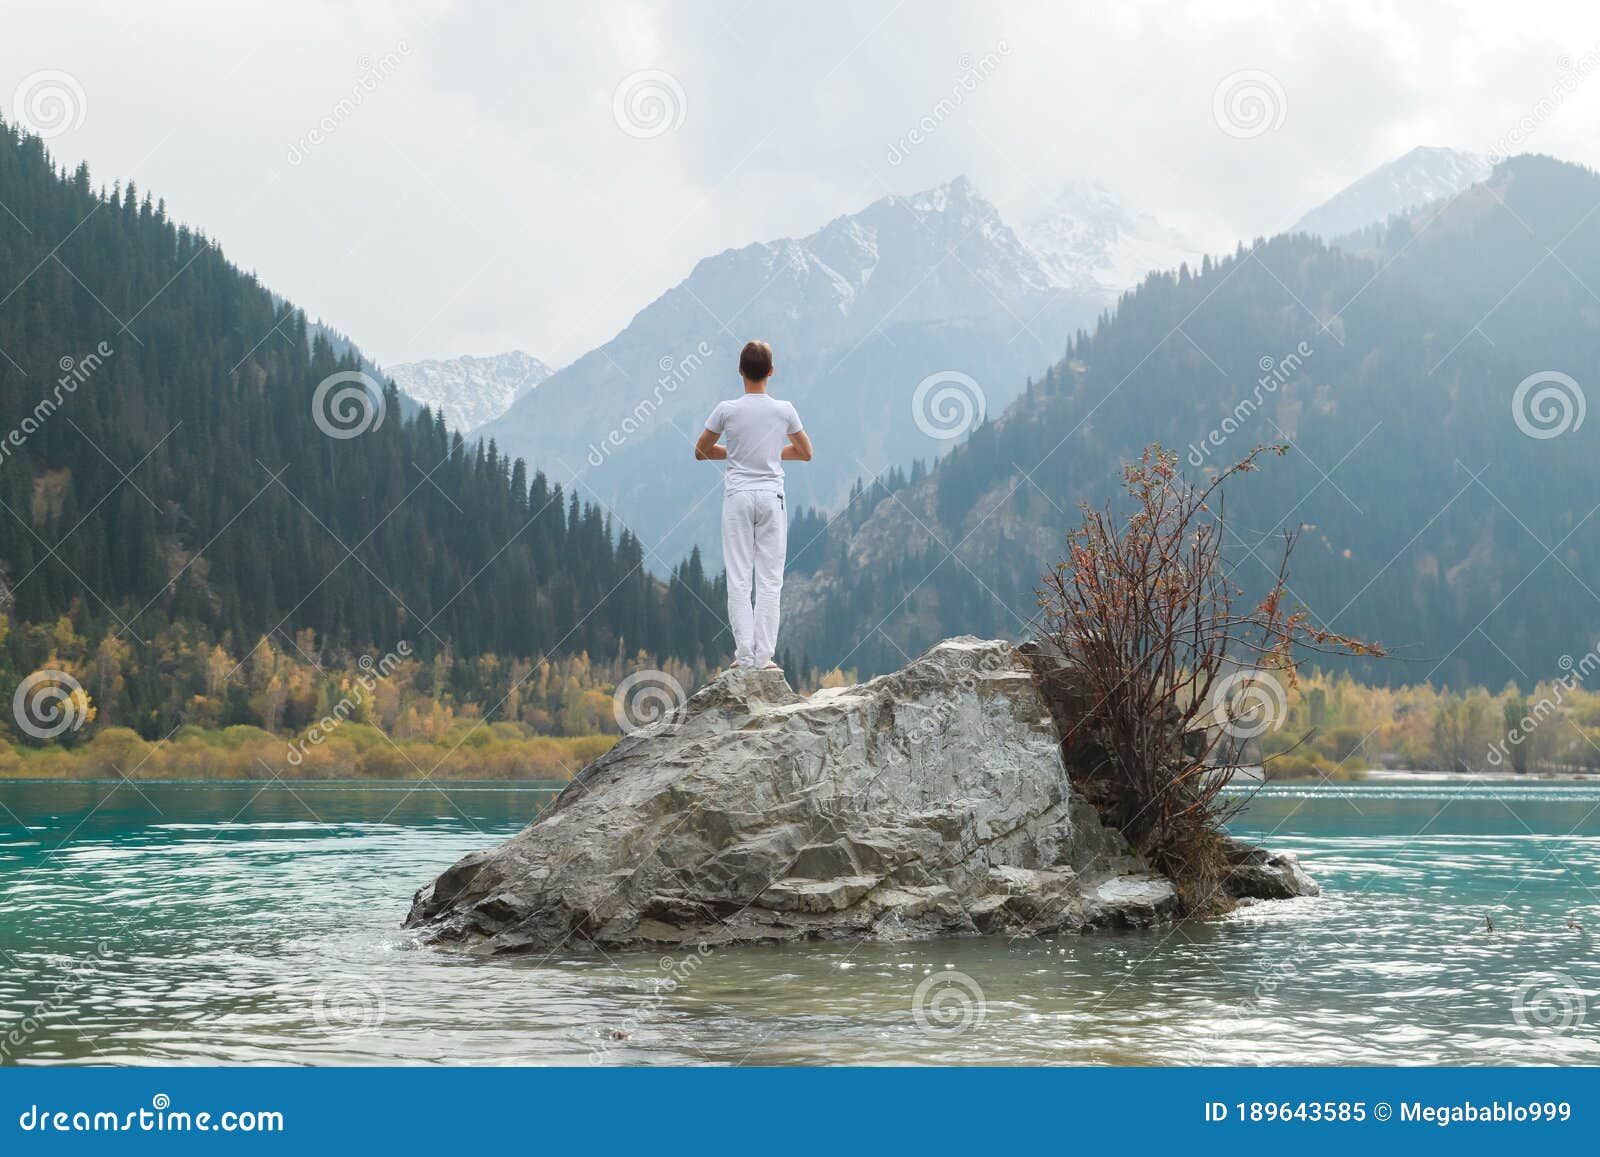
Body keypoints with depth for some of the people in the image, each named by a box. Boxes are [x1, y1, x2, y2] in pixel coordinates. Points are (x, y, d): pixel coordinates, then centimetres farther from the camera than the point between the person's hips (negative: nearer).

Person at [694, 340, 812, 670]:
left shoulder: (727, 410, -6)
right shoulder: (784, 411, -2)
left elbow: (701, 452, 6)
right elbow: (805, 453, 13)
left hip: (737, 497, -1)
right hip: (771, 497, 1)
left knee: (738, 580, 3)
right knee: (770, 581, 3)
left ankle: (744, 655, -2)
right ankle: (764, 656, 0)